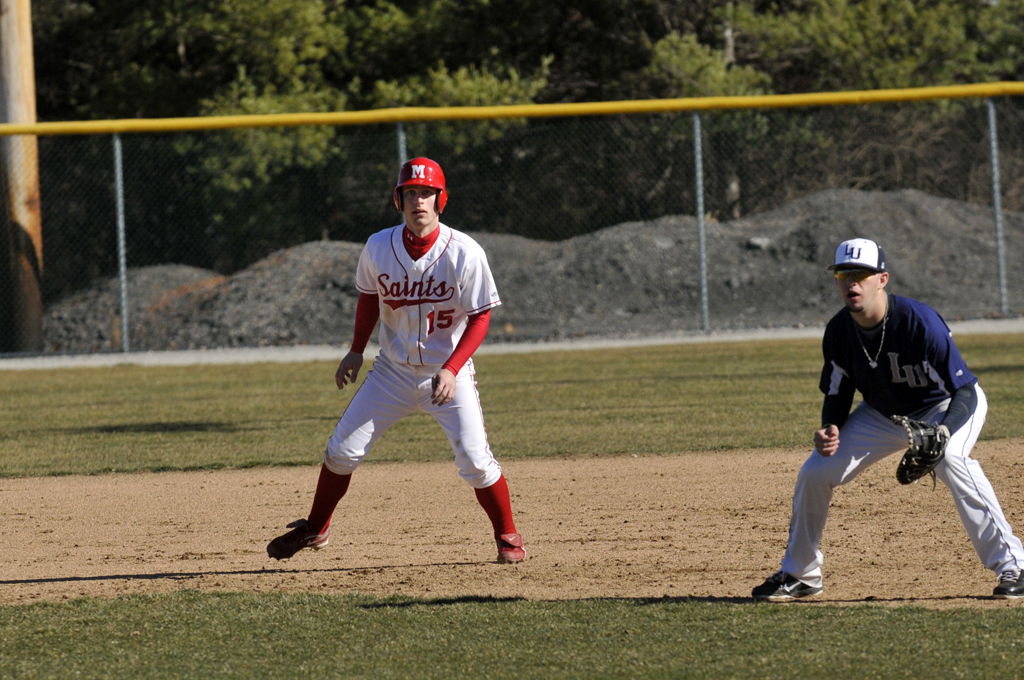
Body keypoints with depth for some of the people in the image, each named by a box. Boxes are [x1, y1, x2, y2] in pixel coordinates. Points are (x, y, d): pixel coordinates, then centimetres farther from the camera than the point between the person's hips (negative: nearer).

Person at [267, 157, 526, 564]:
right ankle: (315, 529, 23)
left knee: (475, 461, -13)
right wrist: (356, 351, 10)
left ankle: (508, 536, 9)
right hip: (393, 372, 3)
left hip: (449, 374, -3)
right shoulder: (379, 248, -9)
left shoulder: (464, 253, -19)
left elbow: (480, 317, -12)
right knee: (342, 451, 2)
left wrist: (451, 370, -22)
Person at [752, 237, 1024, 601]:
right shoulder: (839, 331, -16)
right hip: (883, 414, 6)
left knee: (950, 459, -37)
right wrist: (831, 430, -23)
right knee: (815, 472, -3)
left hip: (947, 406, -6)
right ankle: (799, 575, 19)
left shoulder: (920, 322, -33)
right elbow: (837, 396, -1)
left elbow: (965, 392, -31)